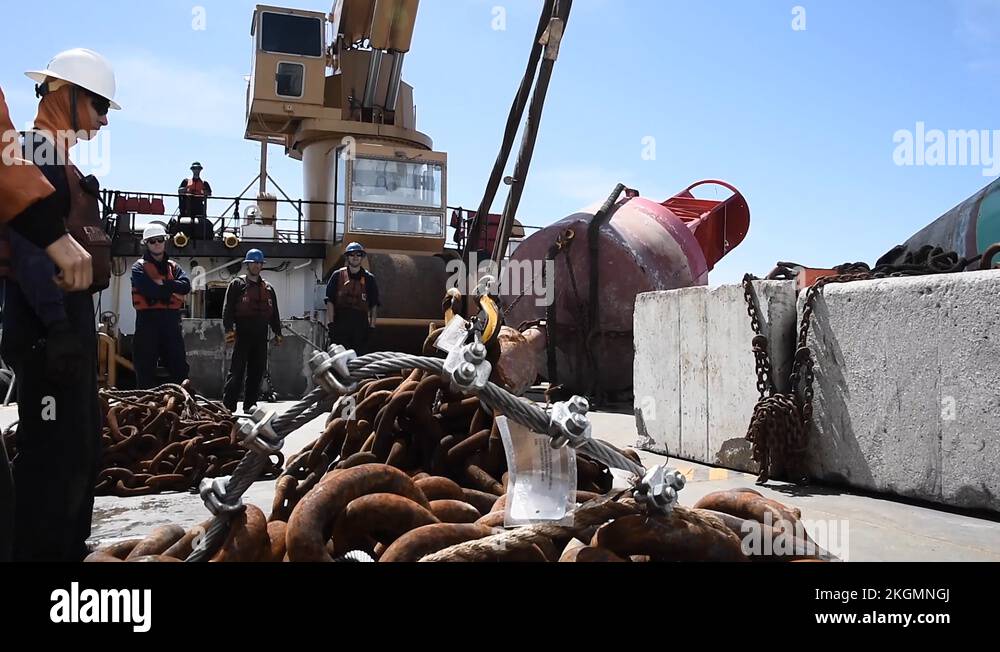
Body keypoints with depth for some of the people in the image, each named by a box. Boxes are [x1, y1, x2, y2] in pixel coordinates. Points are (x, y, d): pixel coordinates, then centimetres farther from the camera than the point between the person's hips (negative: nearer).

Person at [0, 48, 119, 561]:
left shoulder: (61, 156, 20)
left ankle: (67, 548, 27)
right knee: (56, 450, -6)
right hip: (49, 324, -10)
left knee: (81, 446, 16)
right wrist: (57, 324, -26)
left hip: (68, 315, 10)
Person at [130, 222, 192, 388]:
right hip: (148, 320, -4)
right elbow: (150, 290, -15)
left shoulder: (173, 267, 17)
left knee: (180, 368, 4)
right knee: (146, 371, 0)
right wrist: (172, 290, -5)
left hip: (171, 321, 4)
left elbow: (186, 285, -2)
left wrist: (163, 283, -11)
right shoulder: (139, 267, 4)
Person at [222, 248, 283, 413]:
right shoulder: (237, 284, 4)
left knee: (257, 371, 5)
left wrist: (277, 332, 15)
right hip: (242, 335, -5)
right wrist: (228, 329, -14)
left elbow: (274, 312, 21)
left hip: (261, 336, 5)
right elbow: (228, 308, -3)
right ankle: (228, 405, -5)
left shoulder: (268, 288, 18)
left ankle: (250, 404, 13)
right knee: (237, 371, -7)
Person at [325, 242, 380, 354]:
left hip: (361, 324, 1)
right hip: (340, 322, -1)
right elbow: (330, 301, 5)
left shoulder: (369, 278, 11)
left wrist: (372, 326, 2)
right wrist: (330, 323, -4)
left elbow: (374, 305, 10)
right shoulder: (338, 276, 8)